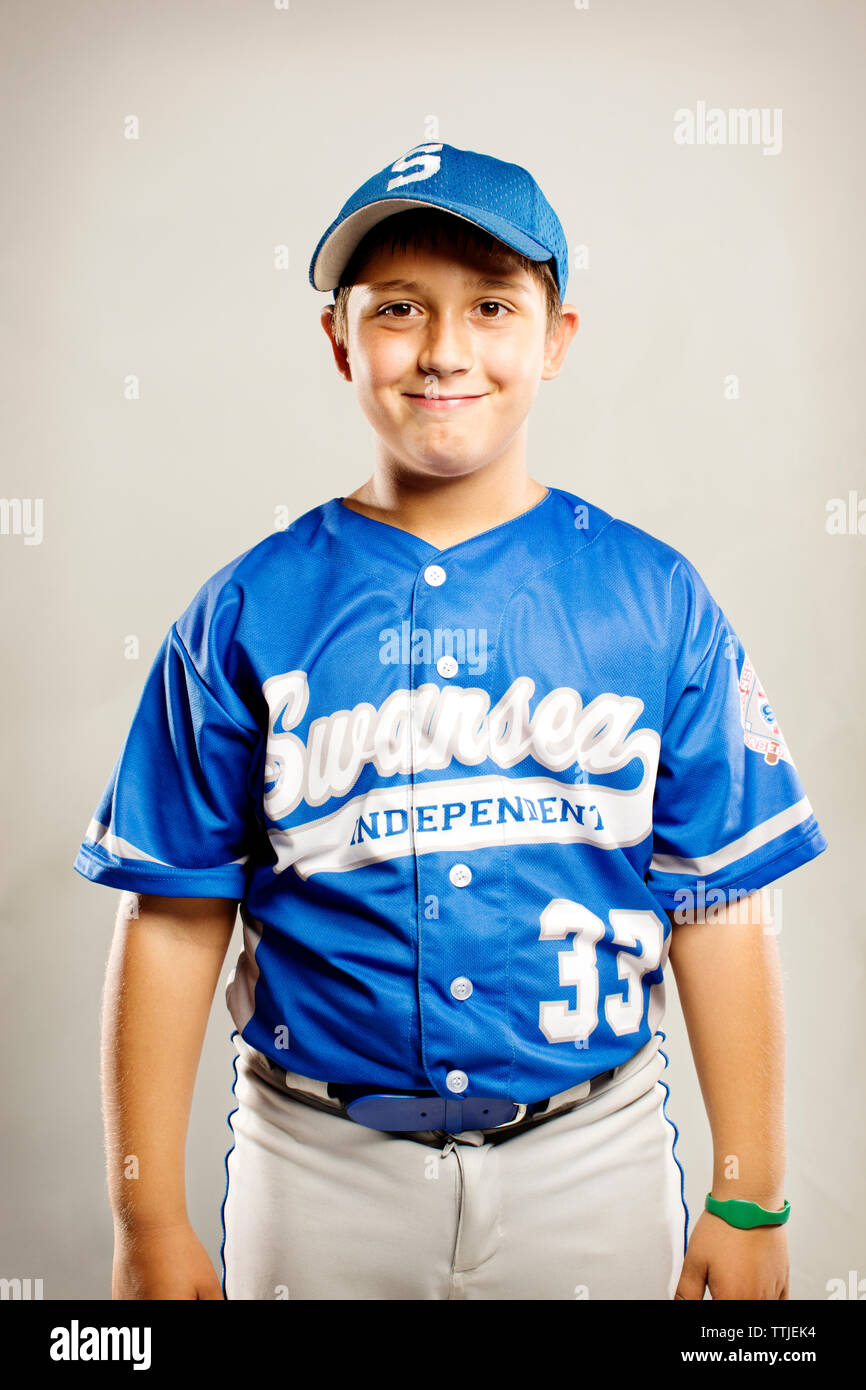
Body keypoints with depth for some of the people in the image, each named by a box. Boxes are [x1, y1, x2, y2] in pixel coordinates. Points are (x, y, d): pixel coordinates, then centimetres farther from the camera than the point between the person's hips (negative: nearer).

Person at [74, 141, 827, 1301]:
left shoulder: (656, 599, -4)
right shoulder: (247, 614, -5)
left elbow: (718, 906, -3)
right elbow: (175, 919, -4)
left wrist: (749, 1201, 0)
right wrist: (150, 1218, -2)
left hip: (589, 1159, 1)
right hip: (319, 1162, 0)